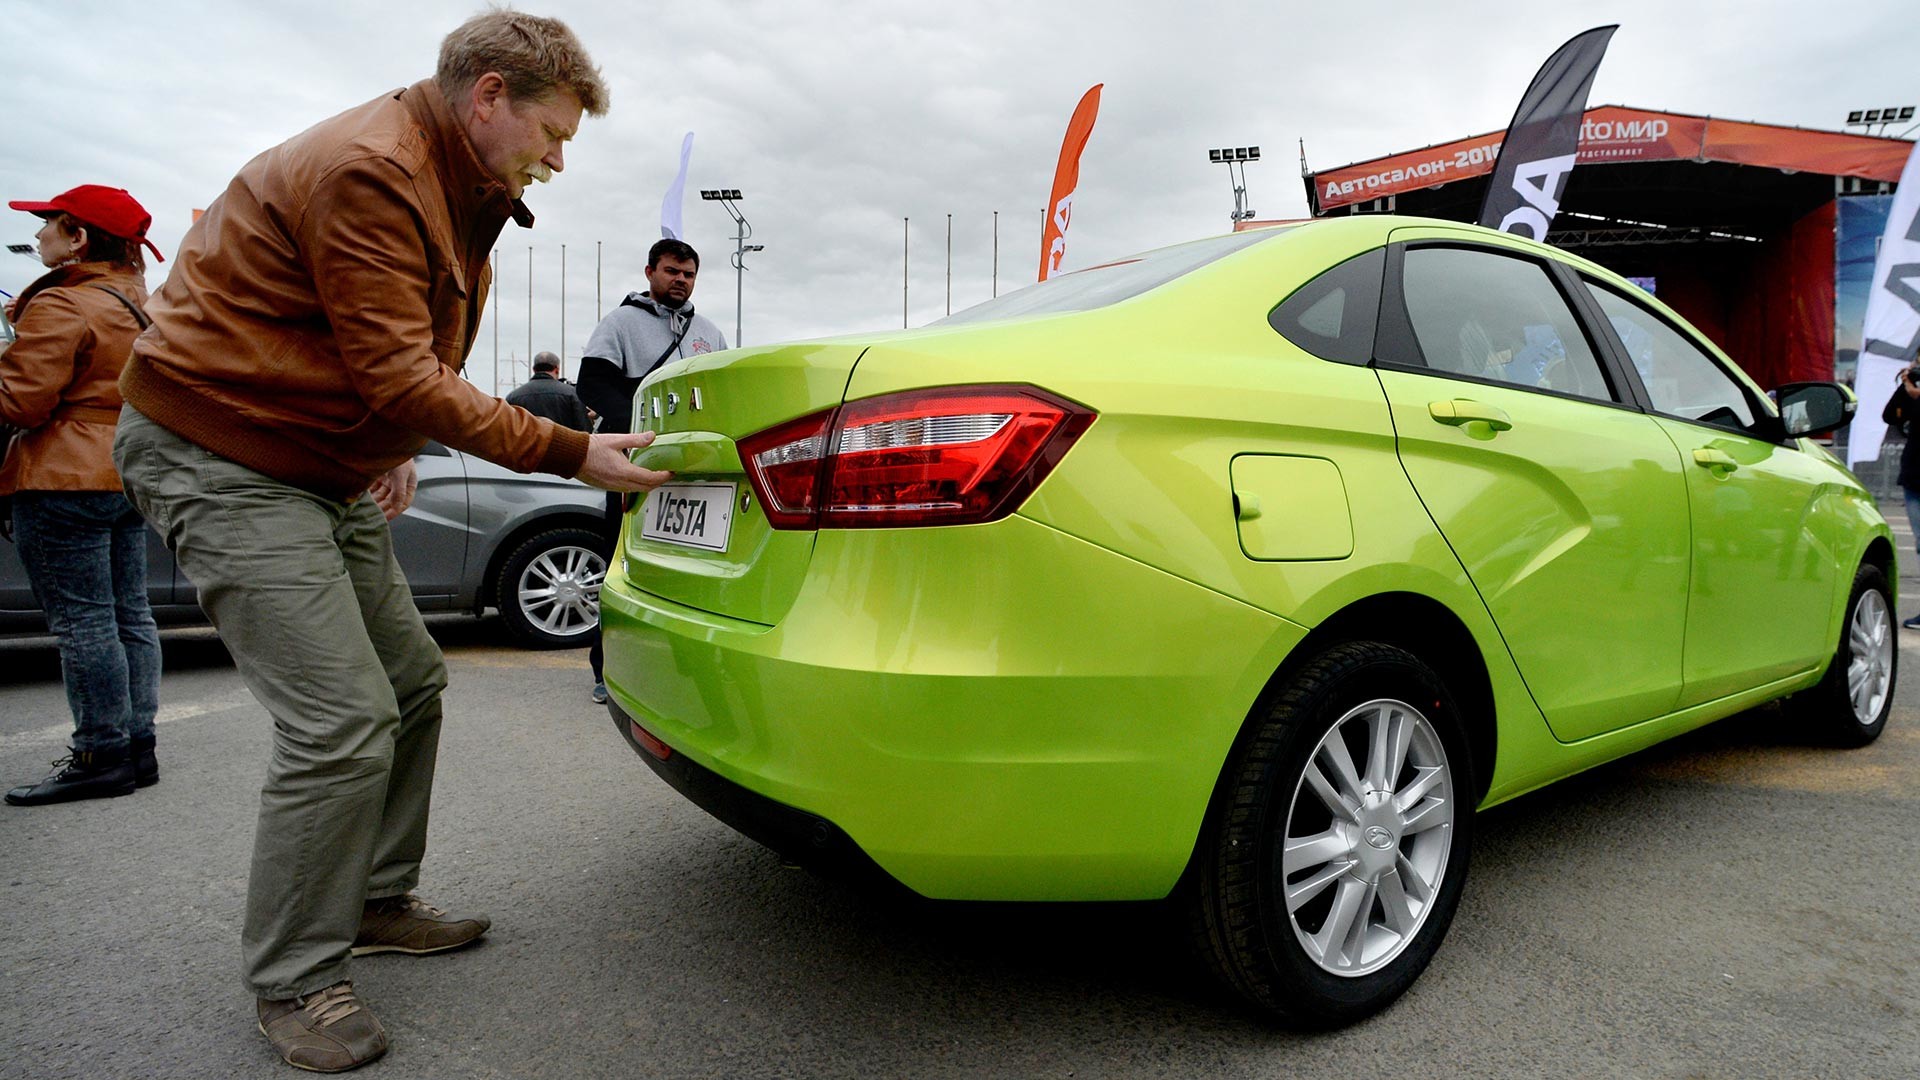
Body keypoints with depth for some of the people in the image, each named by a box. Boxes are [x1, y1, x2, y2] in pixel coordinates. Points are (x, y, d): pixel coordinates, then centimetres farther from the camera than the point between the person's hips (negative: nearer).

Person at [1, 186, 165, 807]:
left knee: (81, 621, -5)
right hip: (130, 475, 9)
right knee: (129, 616, 10)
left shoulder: (60, 305, -13)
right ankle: (138, 748, 15)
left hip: (65, 481, -9)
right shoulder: (140, 303, 15)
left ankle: (102, 757, -2)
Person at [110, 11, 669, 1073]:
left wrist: (395, 445, 9)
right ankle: (294, 983, 3)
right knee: (342, 722, -15)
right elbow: (399, 376, -25)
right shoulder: (366, 171, -21)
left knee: (411, 683, 11)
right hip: (217, 455, -10)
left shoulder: (448, 181, 11)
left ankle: (376, 903, 26)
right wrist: (568, 453, -23)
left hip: (321, 461, 10)